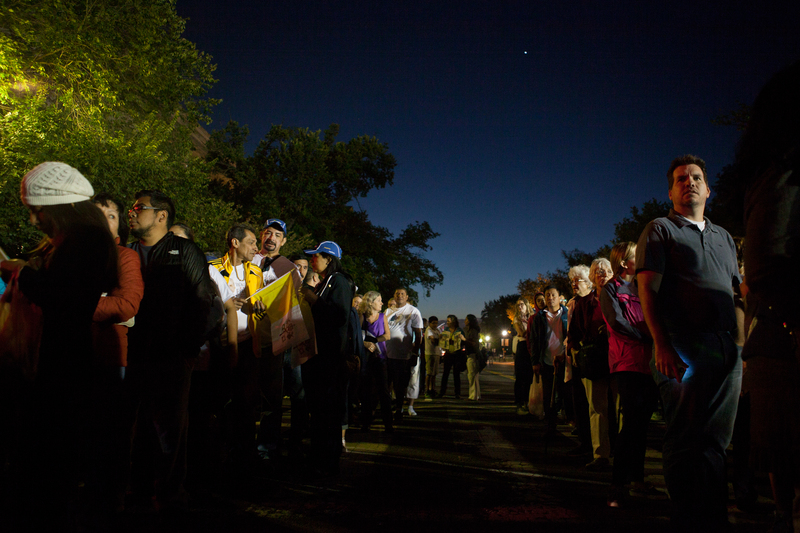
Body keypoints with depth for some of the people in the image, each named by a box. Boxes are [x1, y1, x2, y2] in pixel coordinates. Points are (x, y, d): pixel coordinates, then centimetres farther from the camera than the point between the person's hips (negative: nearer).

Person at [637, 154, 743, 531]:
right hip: (684, 348, -5)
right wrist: (662, 345, -17)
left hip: (728, 350, 5)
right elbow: (648, 290, -6)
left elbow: (737, 296, 23)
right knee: (685, 440, -3)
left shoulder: (724, 238, 24)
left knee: (715, 442, 9)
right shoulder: (660, 230, 6)